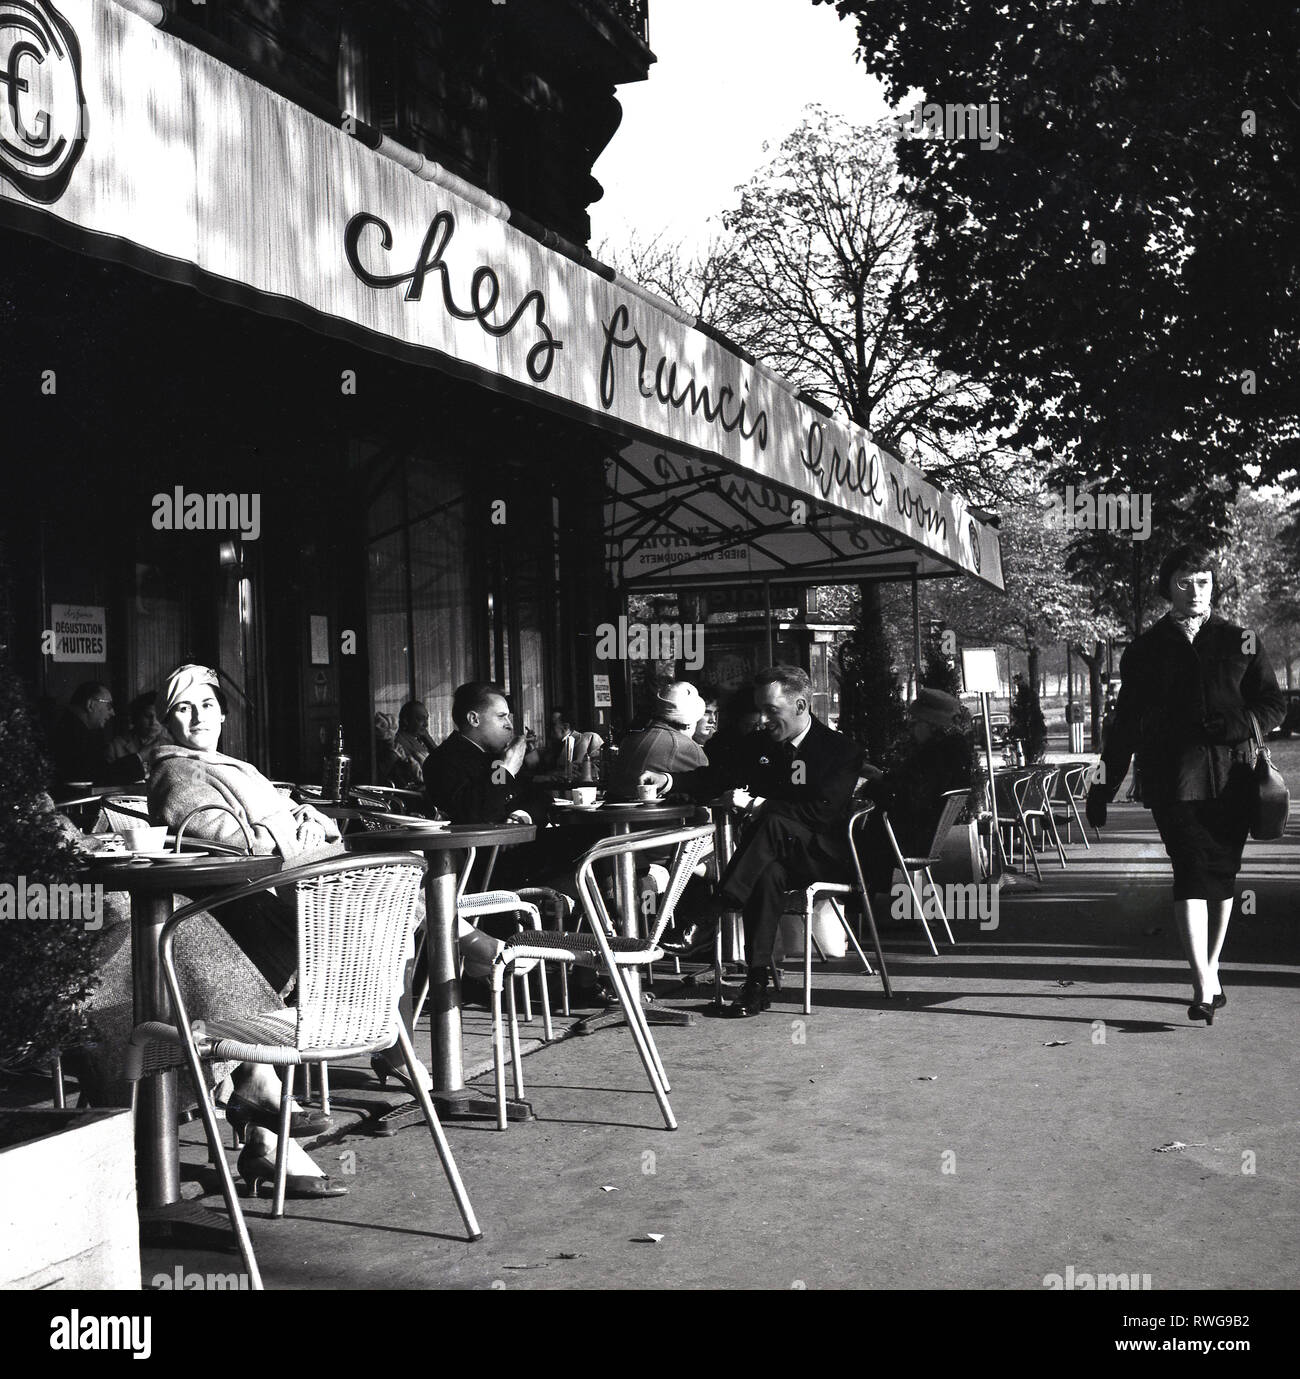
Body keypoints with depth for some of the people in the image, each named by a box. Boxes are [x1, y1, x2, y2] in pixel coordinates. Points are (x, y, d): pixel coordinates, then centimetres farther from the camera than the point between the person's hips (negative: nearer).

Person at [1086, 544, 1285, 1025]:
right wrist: (1104, 784, 8)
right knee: (1192, 867, -14)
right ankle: (1204, 985, -18)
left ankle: (1209, 968, 23)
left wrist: (1237, 725, -9)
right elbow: (1126, 720, 11)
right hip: (1172, 773, -2)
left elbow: (1273, 703, 11)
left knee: (1223, 872, 6)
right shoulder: (1147, 648, 9)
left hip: (1230, 772, 2)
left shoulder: (1240, 640, 11)